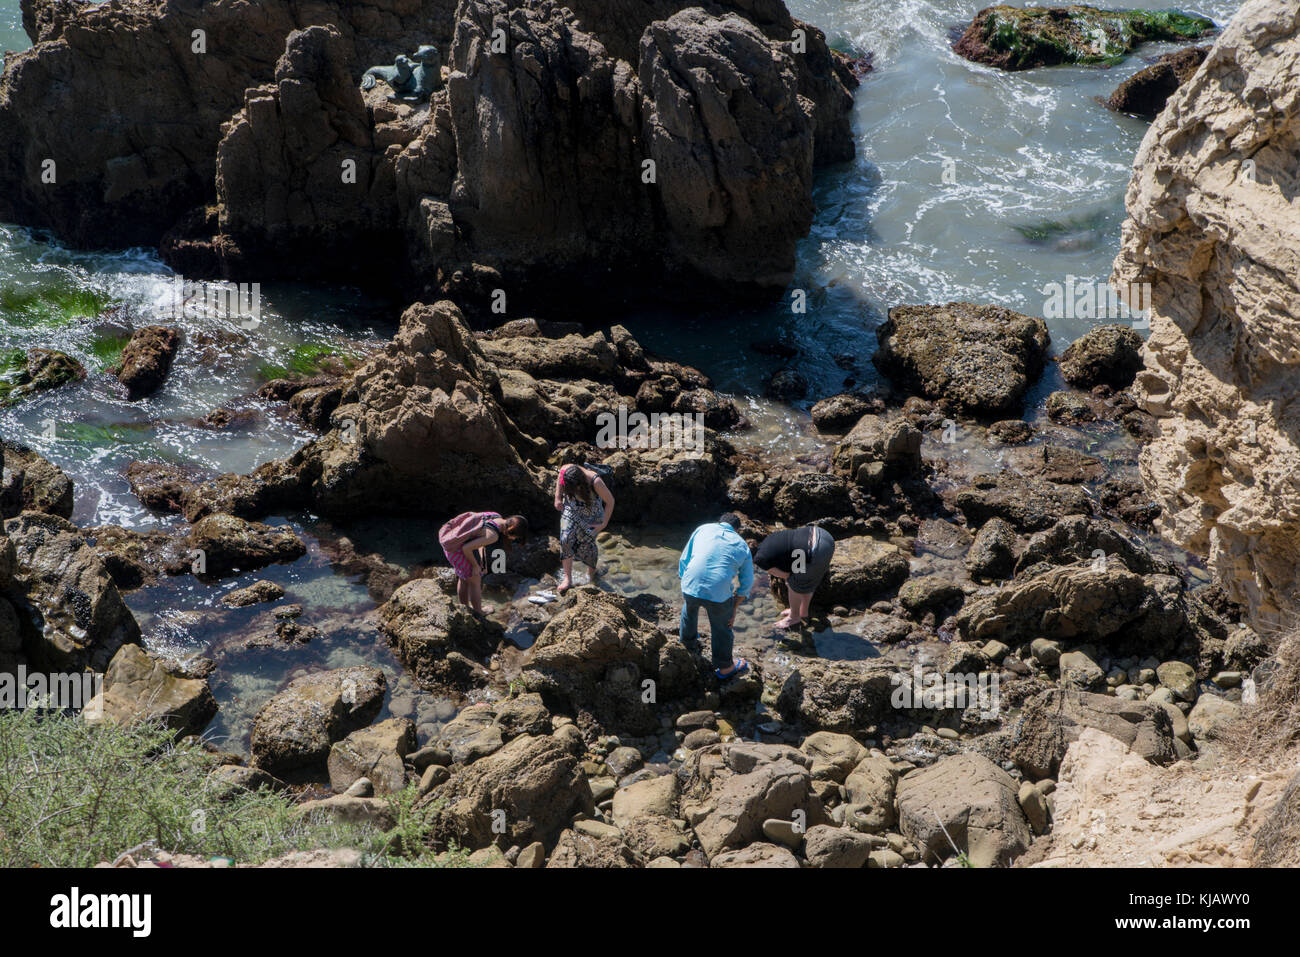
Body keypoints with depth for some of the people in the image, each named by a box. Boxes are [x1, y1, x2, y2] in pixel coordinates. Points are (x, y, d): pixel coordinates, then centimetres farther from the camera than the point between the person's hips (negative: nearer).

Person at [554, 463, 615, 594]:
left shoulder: (595, 482, -36)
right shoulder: (565, 471, -27)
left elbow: (610, 501, -20)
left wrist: (603, 524, -15)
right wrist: (558, 498, -1)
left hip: (591, 516, -3)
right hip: (571, 510, 3)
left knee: (586, 543, 6)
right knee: (566, 539, -15)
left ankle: (592, 572, 39)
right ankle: (568, 579, -7)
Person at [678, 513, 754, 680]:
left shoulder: (703, 529, 17)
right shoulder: (742, 546, 16)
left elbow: (683, 561, 16)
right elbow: (747, 584, 18)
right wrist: (734, 608, 27)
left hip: (690, 587, 2)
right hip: (719, 594, -2)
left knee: (690, 608, 36)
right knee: (722, 629, 22)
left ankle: (687, 638, 61)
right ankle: (724, 668, 38)